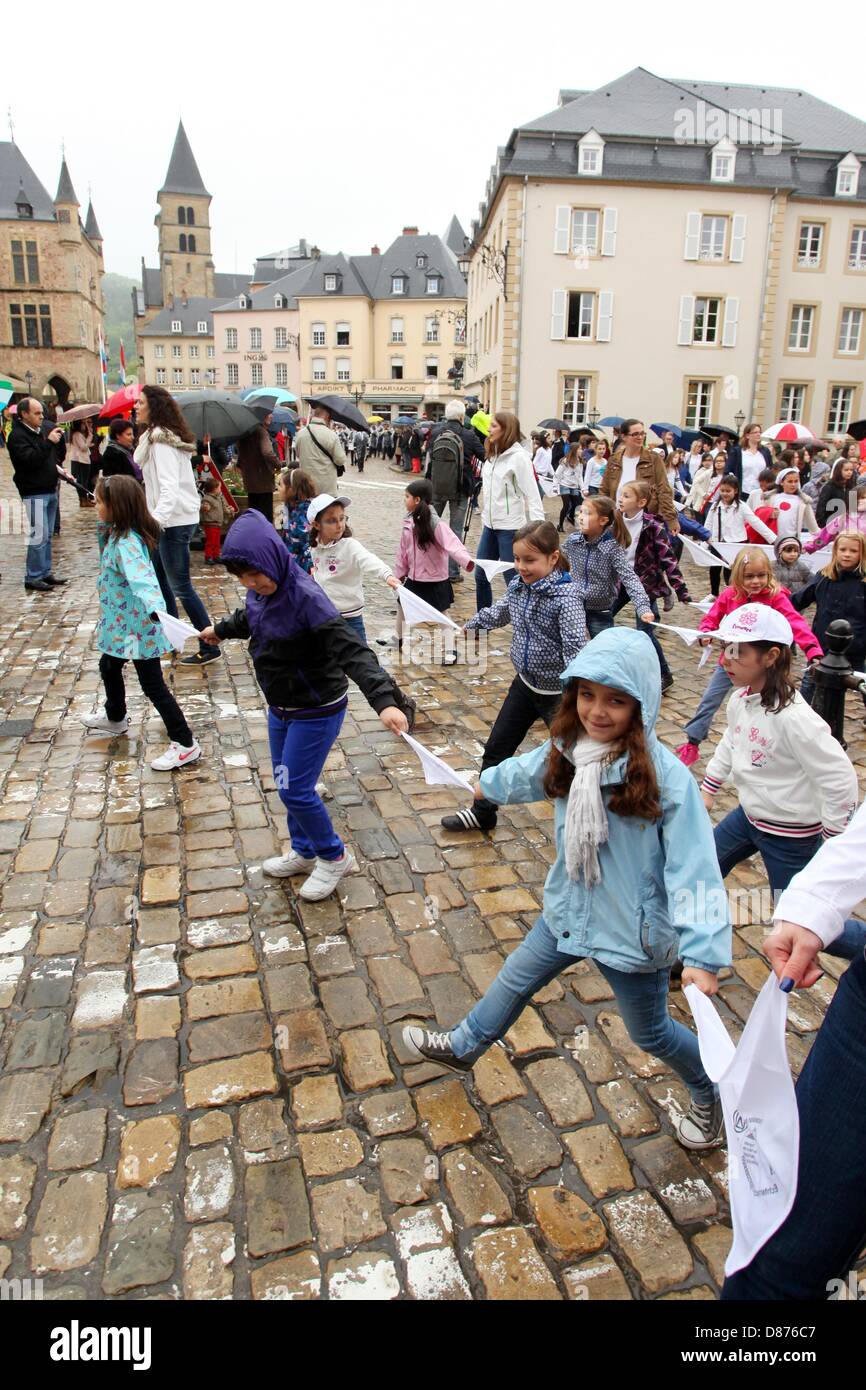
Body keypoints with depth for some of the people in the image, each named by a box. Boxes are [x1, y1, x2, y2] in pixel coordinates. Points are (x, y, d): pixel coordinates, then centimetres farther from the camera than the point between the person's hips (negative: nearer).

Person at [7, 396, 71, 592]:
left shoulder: (40, 433, 16)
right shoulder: (17, 436, -10)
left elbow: (59, 457, 20)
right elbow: (30, 460, -23)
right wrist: (48, 442, -24)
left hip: (50, 491, 8)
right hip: (34, 493, -8)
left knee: (47, 535, 11)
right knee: (38, 536, -10)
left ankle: (45, 573, 18)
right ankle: (32, 578, -4)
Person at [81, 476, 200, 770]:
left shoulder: (127, 543, -28)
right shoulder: (114, 533, 3)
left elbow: (141, 577, -46)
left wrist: (154, 608, -61)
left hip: (138, 627, -11)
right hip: (121, 624, 11)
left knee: (153, 685, -5)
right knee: (108, 667, 29)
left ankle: (185, 744, 3)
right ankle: (115, 718, 53)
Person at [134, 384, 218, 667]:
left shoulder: (160, 440, -17)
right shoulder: (158, 435, 14)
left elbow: (169, 486, -29)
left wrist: (157, 517, -43)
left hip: (175, 520, -11)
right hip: (171, 518, 11)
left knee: (180, 585, -7)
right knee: (159, 577, 20)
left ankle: (208, 648, -3)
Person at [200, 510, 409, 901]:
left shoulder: (306, 598, -30)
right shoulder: (261, 591, -5)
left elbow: (351, 651, -37)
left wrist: (383, 700, -50)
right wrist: (221, 629, 41)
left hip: (317, 710, -8)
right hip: (280, 707, 8)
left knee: (295, 789, -3)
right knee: (287, 783, 18)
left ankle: (334, 857, 21)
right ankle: (303, 852, 39)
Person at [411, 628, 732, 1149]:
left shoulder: (666, 777, -29)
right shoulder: (568, 750, -12)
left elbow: (693, 868, -27)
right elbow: (525, 771, 11)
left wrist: (704, 954, -33)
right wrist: (486, 783, 31)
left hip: (633, 931, -5)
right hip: (569, 910, 6)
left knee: (650, 1033, 18)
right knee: (516, 980, 26)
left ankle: (713, 1095, 49)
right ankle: (463, 1048, 54)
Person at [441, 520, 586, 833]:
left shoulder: (565, 596, -24)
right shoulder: (518, 586, -2)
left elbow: (575, 645, -31)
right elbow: (497, 613, 19)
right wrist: (469, 627, 34)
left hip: (558, 692, -7)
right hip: (525, 683, 7)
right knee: (496, 748, 15)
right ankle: (482, 812, 32)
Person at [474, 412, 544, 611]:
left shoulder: (519, 457, -12)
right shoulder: (492, 455, 11)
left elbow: (531, 494, -16)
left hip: (510, 527, -8)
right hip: (490, 525, 8)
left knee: (514, 579, -2)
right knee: (481, 575, 13)